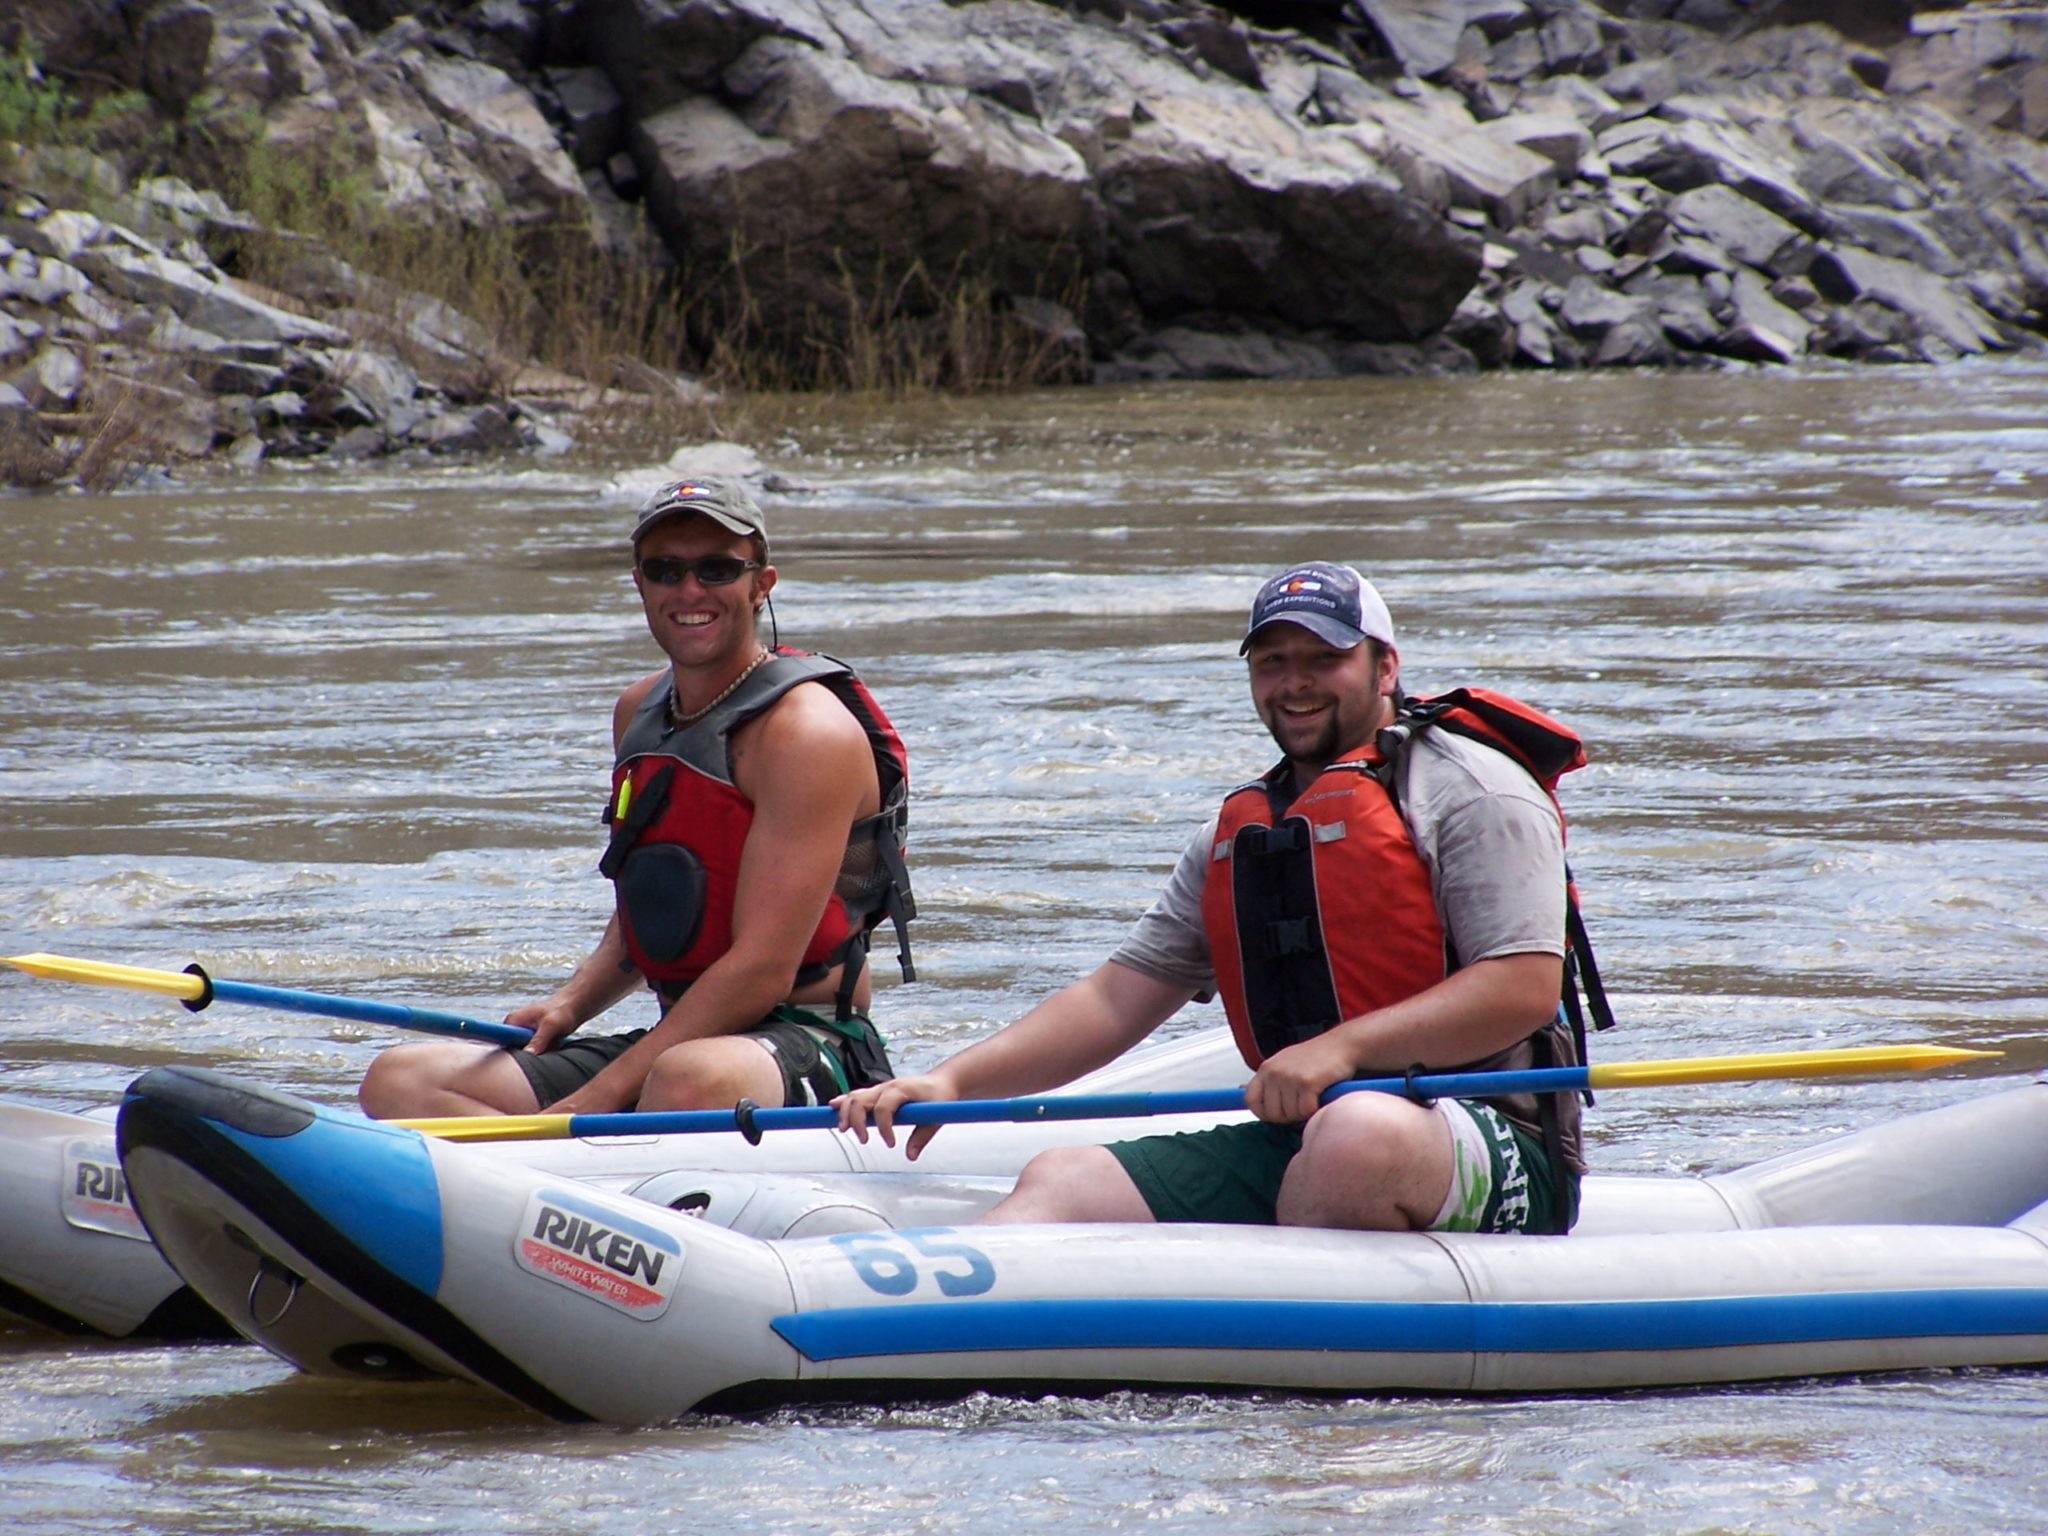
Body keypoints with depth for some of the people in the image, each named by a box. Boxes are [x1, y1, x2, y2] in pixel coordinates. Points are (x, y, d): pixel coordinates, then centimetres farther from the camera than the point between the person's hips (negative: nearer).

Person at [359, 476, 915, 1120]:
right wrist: (570, 1004, 3)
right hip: (675, 1038, 8)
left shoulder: (805, 728, -13)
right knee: (400, 1079, -8)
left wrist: (591, 1105, -22)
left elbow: (763, 971, -20)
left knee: (690, 1080, -43)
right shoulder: (640, 713, 14)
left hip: (809, 1046, -8)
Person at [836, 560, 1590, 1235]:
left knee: (1358, 1136, -41)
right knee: (1061, 1181, -12)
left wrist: (1343, 1048, -22)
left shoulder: (1468, 785, -1)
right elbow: (1115, 999, 18)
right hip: (1294, 1141, 6)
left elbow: (1527, 986, -13)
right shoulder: (1237, 833, 21)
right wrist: (952, 1081, 3)